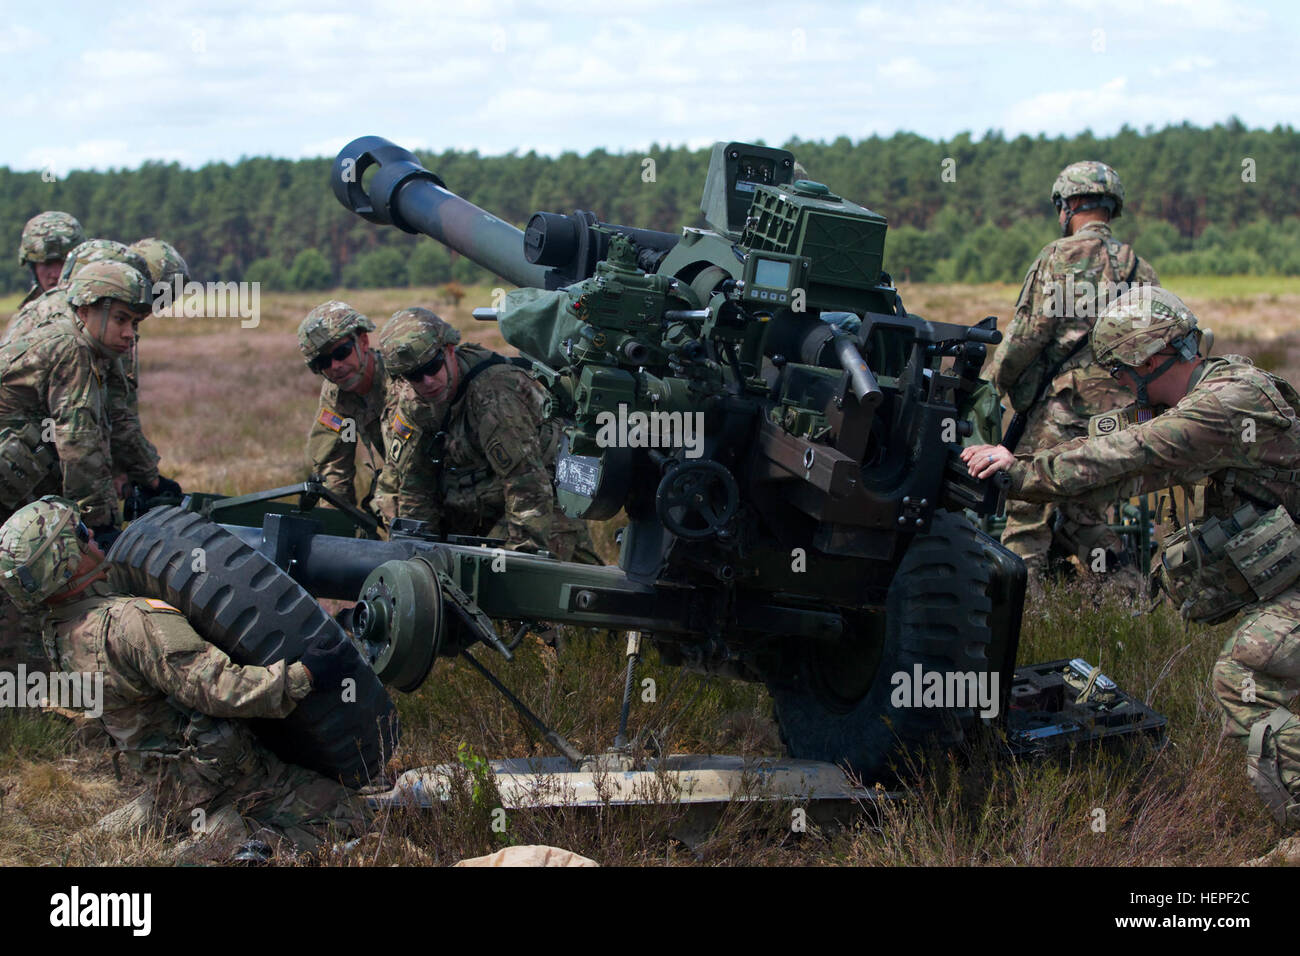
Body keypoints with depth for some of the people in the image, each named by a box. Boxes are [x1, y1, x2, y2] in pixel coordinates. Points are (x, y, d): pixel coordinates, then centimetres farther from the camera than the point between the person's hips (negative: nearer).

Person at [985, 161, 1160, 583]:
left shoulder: (1060, 256, -5)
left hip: (1064, 407, -6)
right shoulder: (1141, 269, 13)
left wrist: (992, 381, 5)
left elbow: (1028, 333, -9)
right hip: (1121, 415, 6)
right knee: (1084, 513, 17)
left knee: (1027, 513, -3)